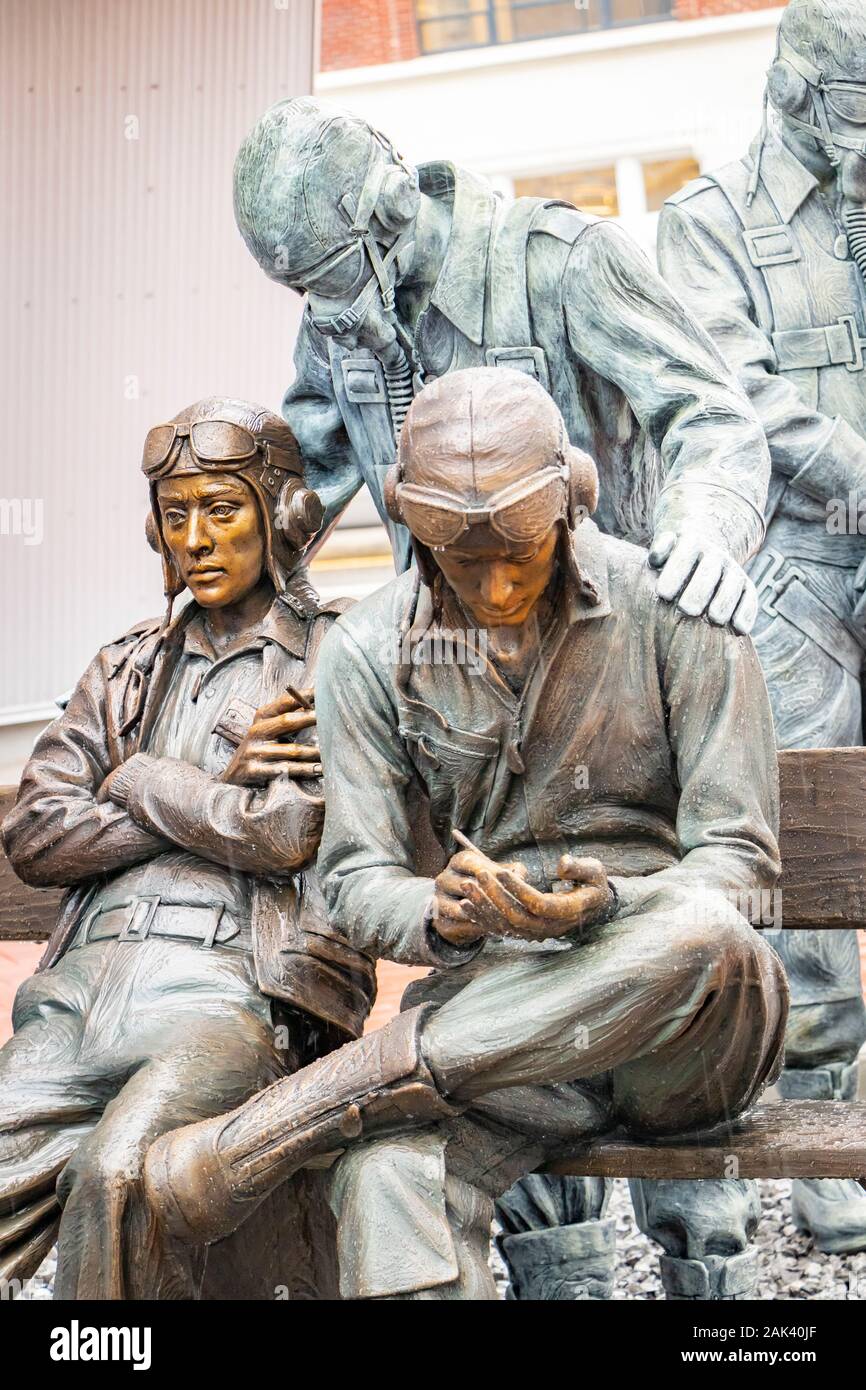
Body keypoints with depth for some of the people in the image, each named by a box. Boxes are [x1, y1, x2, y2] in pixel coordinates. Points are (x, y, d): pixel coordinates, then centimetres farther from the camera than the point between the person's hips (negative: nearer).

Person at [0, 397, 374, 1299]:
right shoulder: (129, 670, 25)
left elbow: (285, 834, -6)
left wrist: (141, 780, 8)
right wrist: (216, 791, 2)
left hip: (239, 990, -5)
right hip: (85, 980, 5)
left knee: (120, 1172, -34)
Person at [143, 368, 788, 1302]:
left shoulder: (671, 606, -5)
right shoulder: (369, 652, 2)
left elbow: (739, 857, -6)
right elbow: (355, 883, 2)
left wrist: (607, 906, -28)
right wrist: (442, 913, -23)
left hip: (687, 1028, 0)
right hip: (496, 1006, 1)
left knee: (701, 933, -40)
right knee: (387, 1175, -36)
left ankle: (279, 1124, -30)